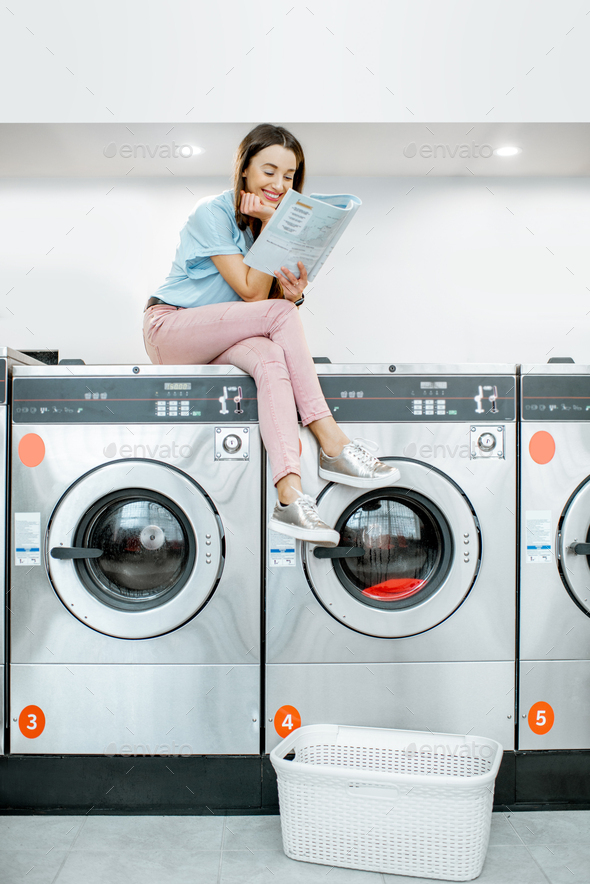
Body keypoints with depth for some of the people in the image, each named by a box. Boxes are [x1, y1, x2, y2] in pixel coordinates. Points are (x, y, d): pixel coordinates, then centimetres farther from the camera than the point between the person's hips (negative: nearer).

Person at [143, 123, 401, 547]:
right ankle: (331, 444, -29)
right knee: (279, 313, -29)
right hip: (169, 328, -5)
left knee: (271, 358, -32)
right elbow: (251, 293, -20)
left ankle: (290, 495, -46)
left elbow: (277, 297, 2)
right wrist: (270, 225, -19)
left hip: (217, 341, 5)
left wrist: (294, 293, -22)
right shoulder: (212, 213, -12)